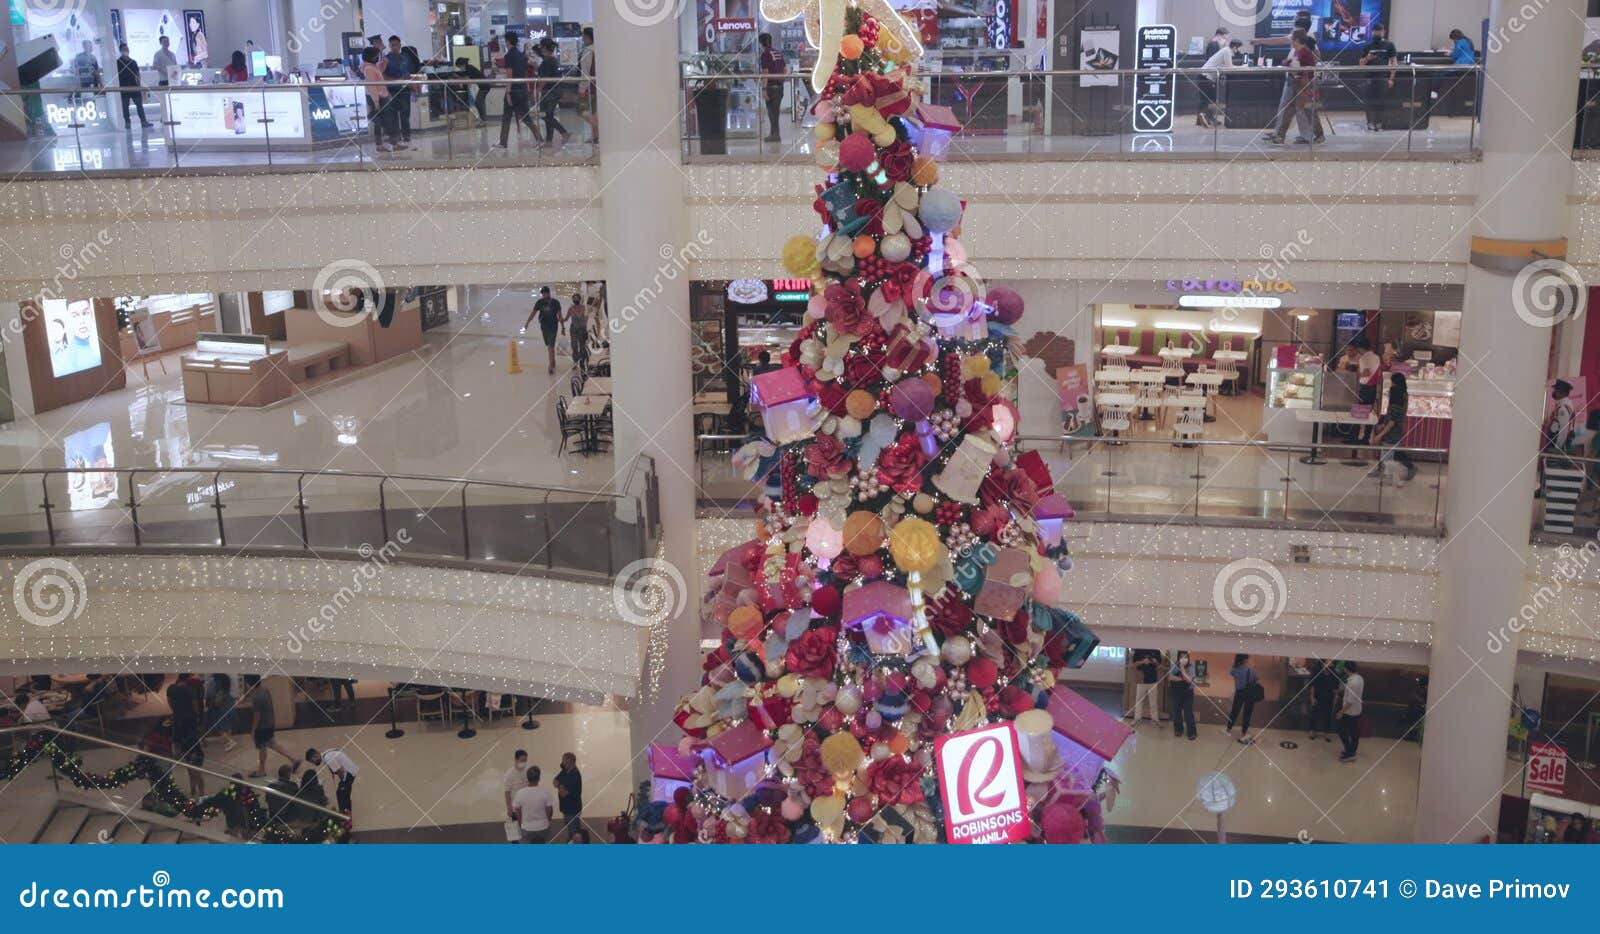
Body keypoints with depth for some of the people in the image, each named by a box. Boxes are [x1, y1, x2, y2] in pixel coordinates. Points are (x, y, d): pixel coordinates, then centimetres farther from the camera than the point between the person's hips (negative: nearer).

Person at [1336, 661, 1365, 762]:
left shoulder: (1352, 682, -28)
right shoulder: (1360, 678, 1)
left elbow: (1350, 701, -25)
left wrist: (1341, 711, -16)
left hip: (1349, 712, -9)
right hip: (1357, 711, 9)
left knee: (1342, 731, 4)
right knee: (1354, 732, 16)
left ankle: (1349, 754, 6)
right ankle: (1352, 752, 28)